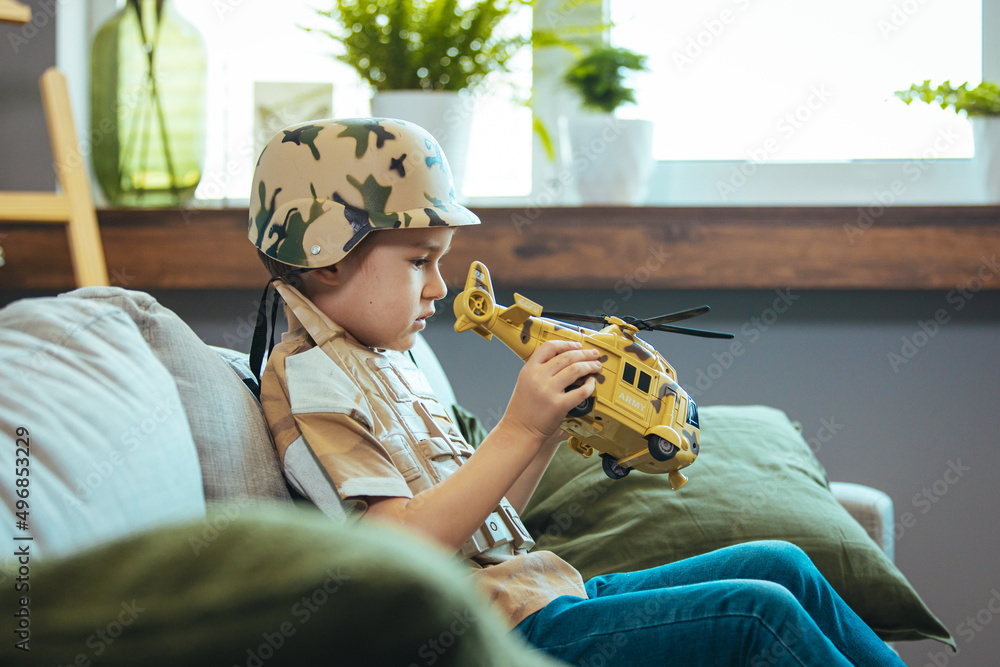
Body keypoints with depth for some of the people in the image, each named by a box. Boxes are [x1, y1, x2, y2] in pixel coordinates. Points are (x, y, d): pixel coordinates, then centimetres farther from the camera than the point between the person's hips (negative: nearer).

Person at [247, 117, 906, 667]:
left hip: (541, 596, 10)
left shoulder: (380, 365, 19)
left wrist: (553, 424, 5)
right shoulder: (307, 376, -11)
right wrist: (518, 429, -21)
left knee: (780, 564, 6)